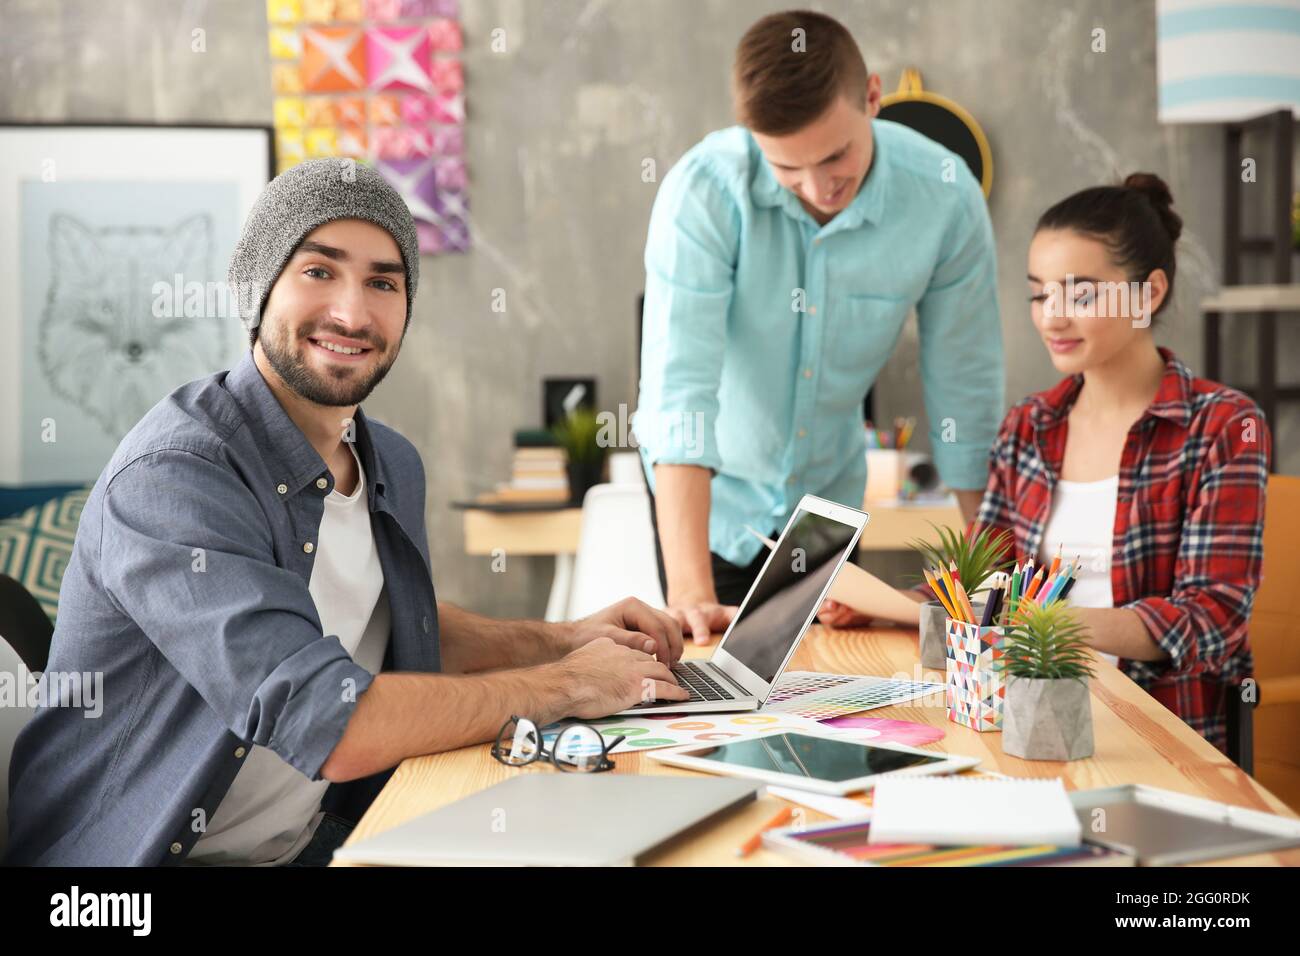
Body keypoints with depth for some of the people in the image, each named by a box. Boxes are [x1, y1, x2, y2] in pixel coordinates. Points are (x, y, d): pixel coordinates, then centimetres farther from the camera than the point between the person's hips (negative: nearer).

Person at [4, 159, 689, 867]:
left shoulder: (392, 465, 5)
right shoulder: (172, 478, -20)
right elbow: (331, 726, -27)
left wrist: (565, 639, 6)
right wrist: (567, 685, -16)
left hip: (321, 840, 7)